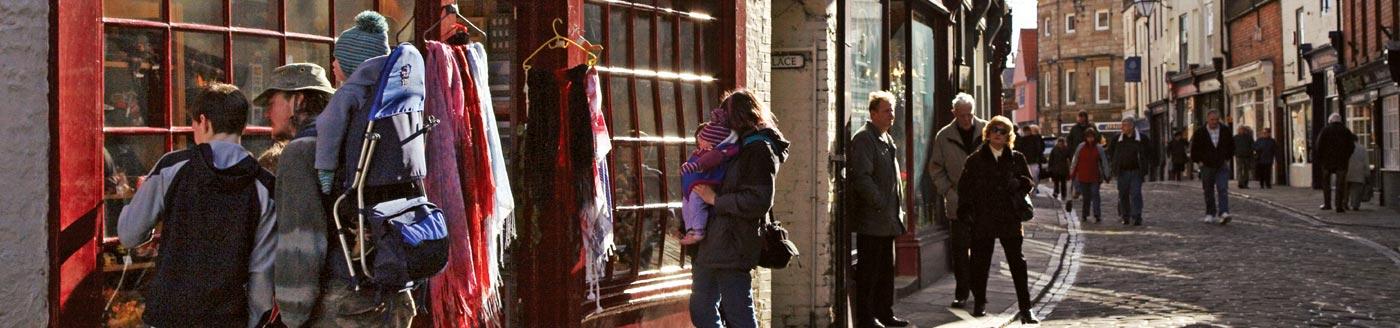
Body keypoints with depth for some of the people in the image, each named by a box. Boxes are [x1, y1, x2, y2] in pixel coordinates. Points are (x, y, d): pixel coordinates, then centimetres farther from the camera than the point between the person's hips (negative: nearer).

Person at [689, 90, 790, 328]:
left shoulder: (760, 150, -11)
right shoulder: (742, 147, 18)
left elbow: (758, 202, -21)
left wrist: (715, 199, -14)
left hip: (733, 247, -10)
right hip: (712, 245, 10)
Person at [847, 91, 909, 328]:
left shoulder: (887, 140, 18)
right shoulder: (863, 139, -11)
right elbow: (862, 177, -19)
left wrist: (898, 209, 18)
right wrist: (881, 204, -20)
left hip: (888, 221, 9)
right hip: (872, 219, -9)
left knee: (886, 270, 14)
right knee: (869, 271, -4)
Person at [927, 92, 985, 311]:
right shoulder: (944, 136, 2)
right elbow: (936, 168, 8)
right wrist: (948, 191, -4)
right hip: (957, 203, 0)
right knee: (959, 250, 0)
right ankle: (961, 293, 7)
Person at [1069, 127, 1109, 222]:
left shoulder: (1099, 148, 2)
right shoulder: (1081, 147, 3)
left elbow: (1104, 162, 7)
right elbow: (1075, 161, 8)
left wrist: (1106, 175, 7)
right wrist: (1072, 174, 9)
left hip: (1095, 176, -1)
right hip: (1083, 176, 1)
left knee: (1095, 195, -9)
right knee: (1086, 197, 8)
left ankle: (1097, 215, -11)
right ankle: (1084, 215, 19)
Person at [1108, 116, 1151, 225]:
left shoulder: (1142, 137, -1)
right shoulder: (1118, 138, 4)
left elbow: (1150, 151, 10)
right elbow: (1110, 150, 20)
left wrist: (1144, 165, 4)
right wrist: (1113, 163, 11)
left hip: (1136, 171, -2)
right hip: (1122, 171, 2)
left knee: (1136, 194, -8)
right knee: (1123, 195, 5)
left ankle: (1137, 217, -7)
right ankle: (1125, 216, 15)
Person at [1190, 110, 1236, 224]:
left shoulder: (1225, 130, 2)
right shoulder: (1199, 133, -4)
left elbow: (1231, 146, 15)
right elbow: (1194, 149, 5)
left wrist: (1227, 158, 9)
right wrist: (1199, 161, 1)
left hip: (1222, 165, 0)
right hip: (1207, 166, 0)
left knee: (1223, 189, -12)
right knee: (1208, 191, 6)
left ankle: (1223, 214, -20)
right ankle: (1210, 214, 16)